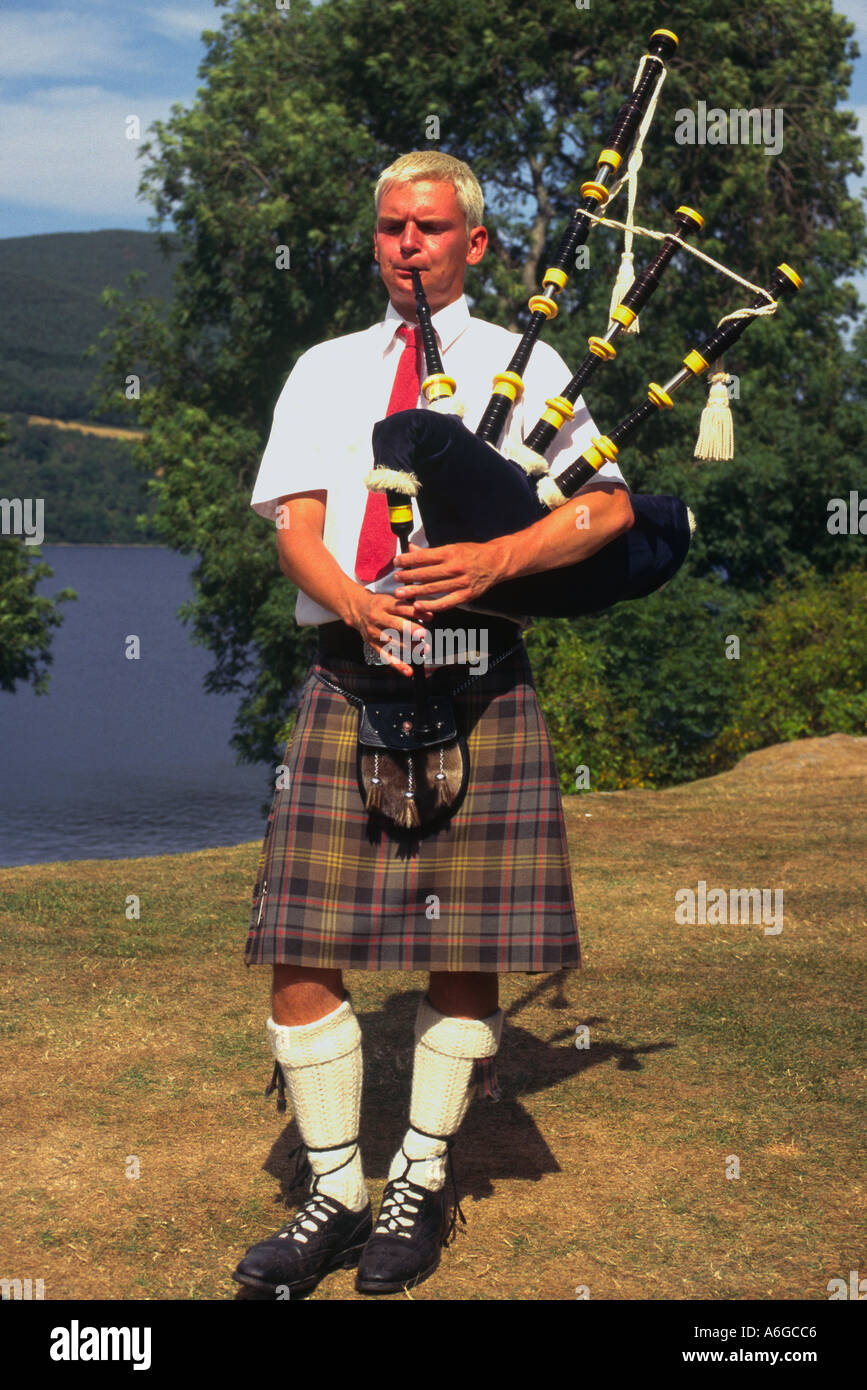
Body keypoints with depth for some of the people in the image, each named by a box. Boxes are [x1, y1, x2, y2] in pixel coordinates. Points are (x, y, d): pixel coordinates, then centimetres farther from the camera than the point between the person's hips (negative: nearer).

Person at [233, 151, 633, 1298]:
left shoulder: (526, 367, 11)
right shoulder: (325, 372, 16)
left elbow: (610, 508, 1)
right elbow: (295, 524, 5)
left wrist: (490, 561, -16)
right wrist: (362, 606, -17)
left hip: (479, 679, -1)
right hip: (346, 674, 2)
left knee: (466, 949, 1)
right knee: (301, 946, -3)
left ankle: (422, 1184, 20)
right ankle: (336, 1195, 12)